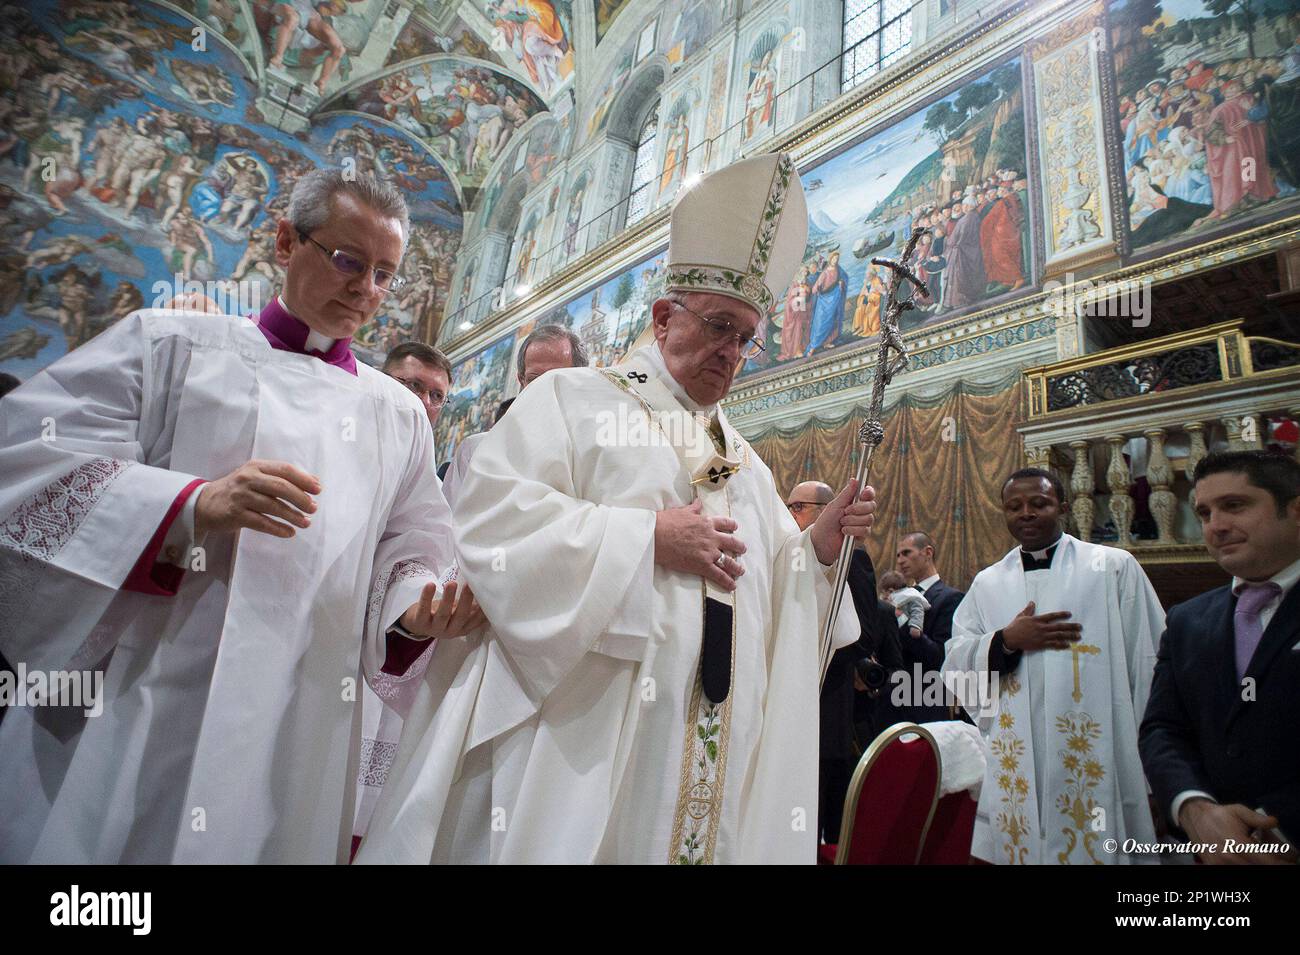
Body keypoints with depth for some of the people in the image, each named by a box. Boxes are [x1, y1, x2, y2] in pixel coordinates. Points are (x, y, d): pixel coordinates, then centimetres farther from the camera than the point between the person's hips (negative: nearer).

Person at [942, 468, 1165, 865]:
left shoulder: (1114, 567, 2)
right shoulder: (987, 584, 9)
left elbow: (1150, 666, -2)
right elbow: (955, 667, 4)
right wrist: (1006, 641, -11)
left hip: (1099, 765, -2)